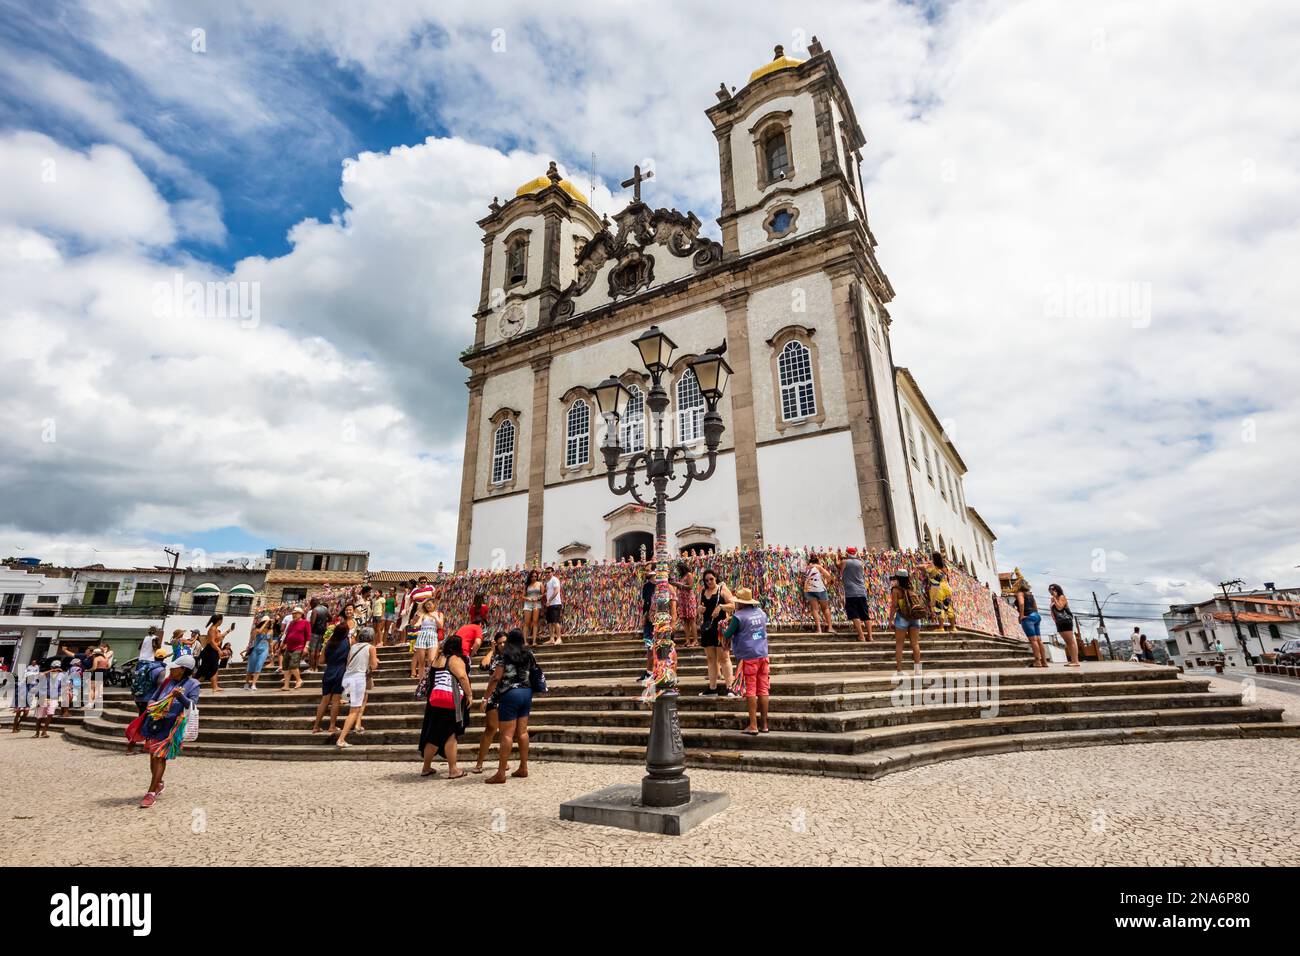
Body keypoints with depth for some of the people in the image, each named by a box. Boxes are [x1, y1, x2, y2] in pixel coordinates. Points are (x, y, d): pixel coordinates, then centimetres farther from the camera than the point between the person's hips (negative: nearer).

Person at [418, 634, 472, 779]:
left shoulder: (438, 659, 16)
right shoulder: (455, 659, -8)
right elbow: (462, 677, -18)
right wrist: (469, 694, -13)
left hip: (434, 699, 8)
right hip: (451, 701, -7)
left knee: (434, 735, 16)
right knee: (450, 735, -1)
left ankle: (426, 768, 26)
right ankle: (453, 770, 6)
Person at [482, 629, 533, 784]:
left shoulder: (505, 656, -8)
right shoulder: (528, 654, 7)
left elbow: (496, 677, -12)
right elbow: (533, 674, 14)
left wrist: (487, 694, -3)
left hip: (510, 694, -6)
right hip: (526, 693, 6)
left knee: (507, 734, -5)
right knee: (522, 732, 11)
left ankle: (501, 773, -2)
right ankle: (523, 768, 16)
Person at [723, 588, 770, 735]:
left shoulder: (738, 616, -12)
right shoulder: (761, 612, 7)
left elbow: (727, 636, -6)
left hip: (747, 657, -5)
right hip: (762, 655, 6)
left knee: (750, 691, 1)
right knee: (763, 690, 9)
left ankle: (753, 726, 3)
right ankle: (764, 725, 15)